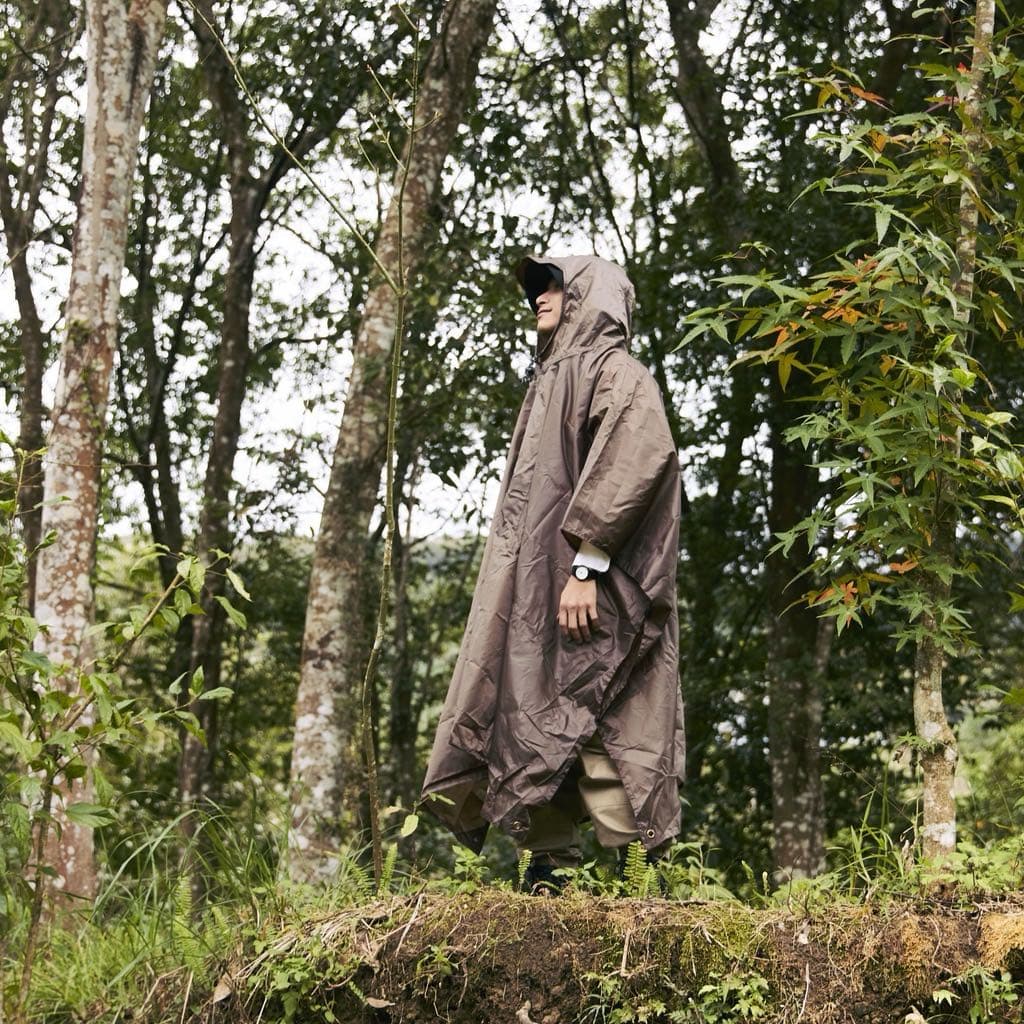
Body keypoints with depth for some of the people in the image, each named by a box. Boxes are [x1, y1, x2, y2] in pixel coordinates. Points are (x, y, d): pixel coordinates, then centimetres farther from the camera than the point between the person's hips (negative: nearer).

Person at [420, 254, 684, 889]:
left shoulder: (613, 371, -4)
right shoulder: (558, 377, 26)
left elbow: (636, 459, -20)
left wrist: (585, 565, -26)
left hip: (590, 594, -10)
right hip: (536, 589, 10)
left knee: (600, 735, -12)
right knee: (532, 737, 5)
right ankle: (552, 881, 6)